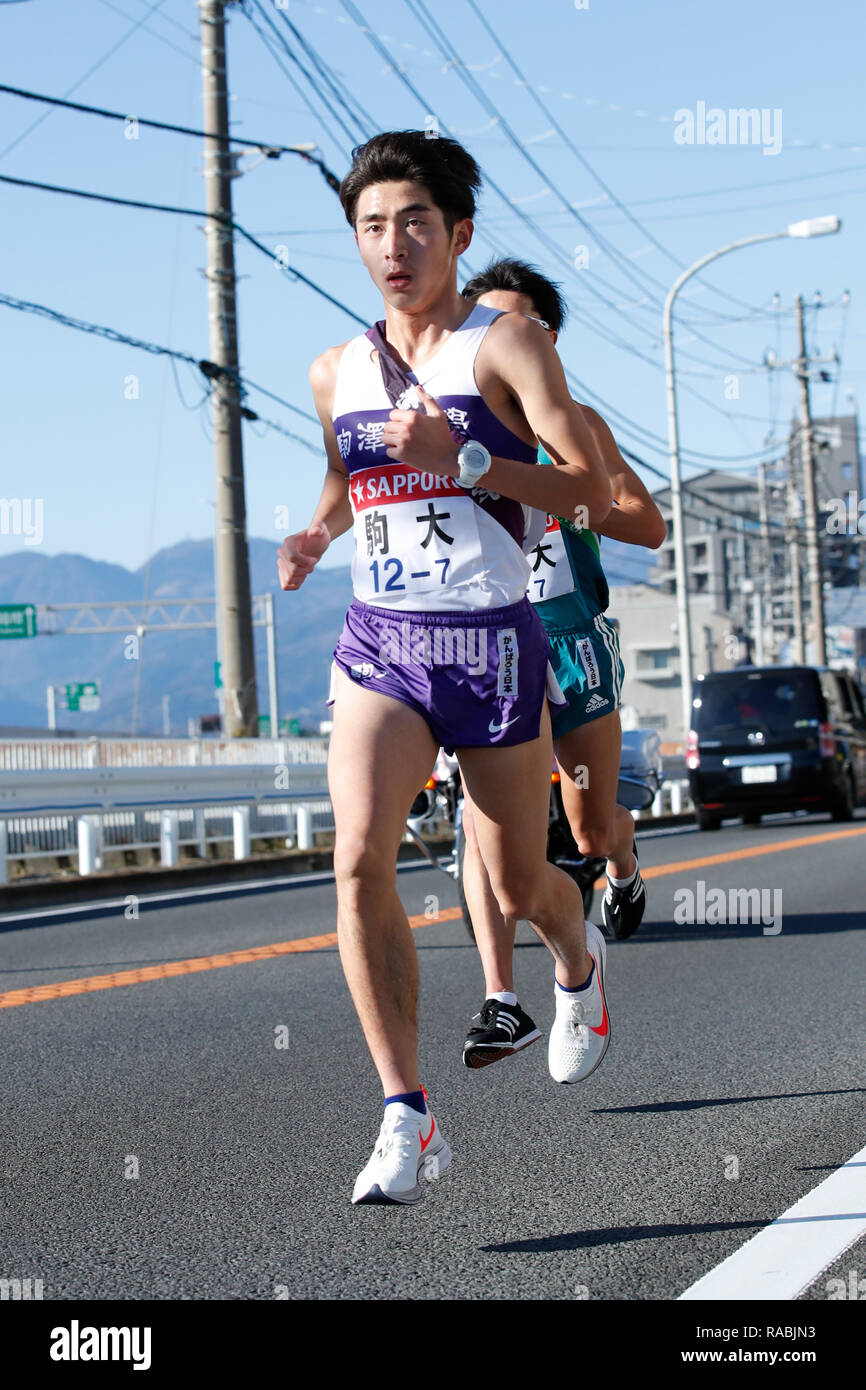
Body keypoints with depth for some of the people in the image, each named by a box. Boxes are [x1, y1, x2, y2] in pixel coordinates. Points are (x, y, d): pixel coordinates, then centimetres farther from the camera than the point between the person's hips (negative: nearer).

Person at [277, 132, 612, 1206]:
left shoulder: (507, 344, -6)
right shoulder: (337, 373, 9)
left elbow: (591, 490, -14)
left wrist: (461, 459, -26)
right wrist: (317, 535, 6)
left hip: (492, 641, -3)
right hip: (378, 640, 3)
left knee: (519, 888, 8)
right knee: (358, 854, -20)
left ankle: (579, 955, 48)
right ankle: (406, 1119, -17)